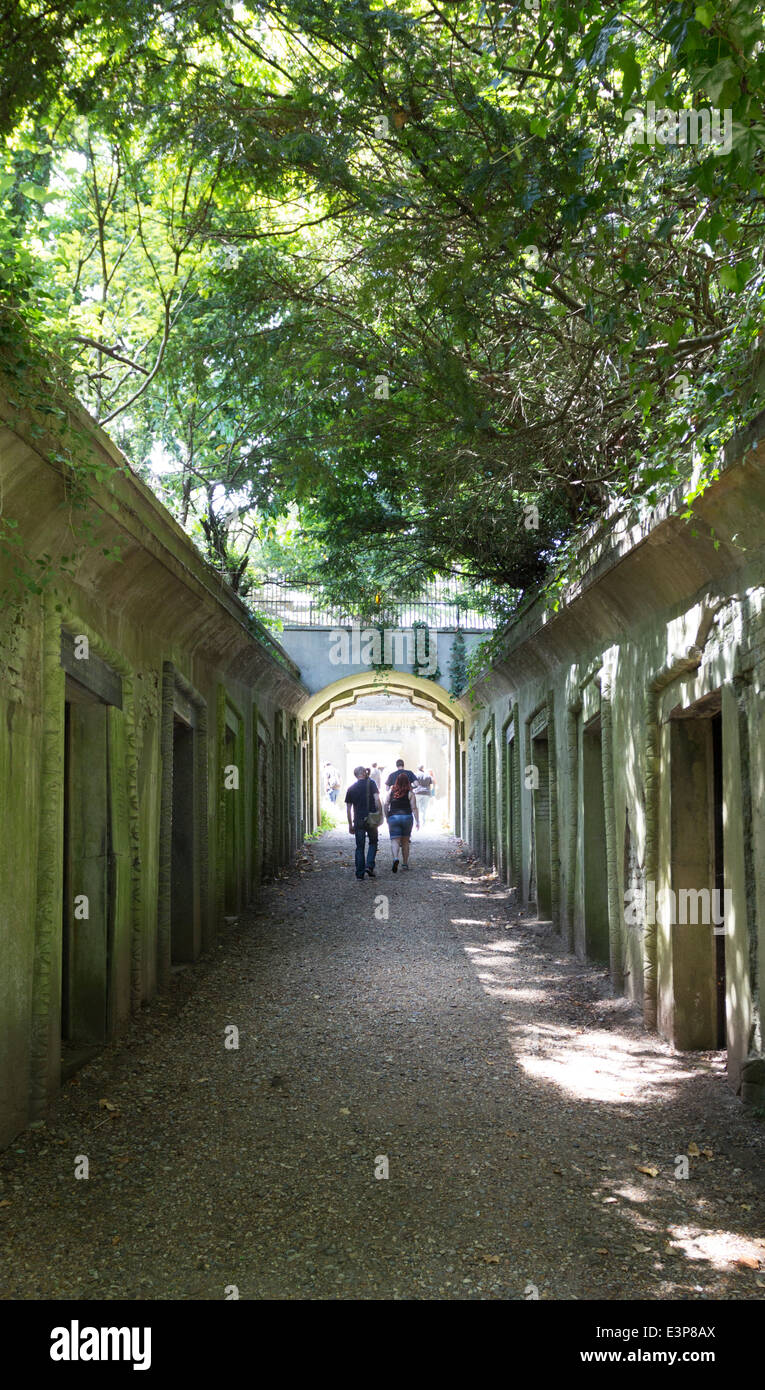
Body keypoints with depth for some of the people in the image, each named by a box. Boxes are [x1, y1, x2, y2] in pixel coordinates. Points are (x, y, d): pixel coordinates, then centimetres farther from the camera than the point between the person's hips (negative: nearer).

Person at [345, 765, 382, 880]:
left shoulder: (351, 788, 8)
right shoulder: (370, 783, -1)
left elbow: (348, 808, 8)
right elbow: (377, 799, -13)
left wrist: (350, 824, 14)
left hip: (358, 821, 2)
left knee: (359, 847, 7)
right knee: (373, 843, 15)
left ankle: (360, 873, 4)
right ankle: (369, 866, -2)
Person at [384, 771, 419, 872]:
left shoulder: (391, 792, 2)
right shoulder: (410, 793, -3)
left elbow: (386, 806, 2)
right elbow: (414, 808, -7)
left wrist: (387, 818, 12)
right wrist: (417, 821, -4)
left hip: (393, 817, 0)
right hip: (407, 817, 0)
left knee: (395, 841, -4)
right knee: (405, 841, 14)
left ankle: (395, 858, -30)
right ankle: (405, 863, 22)